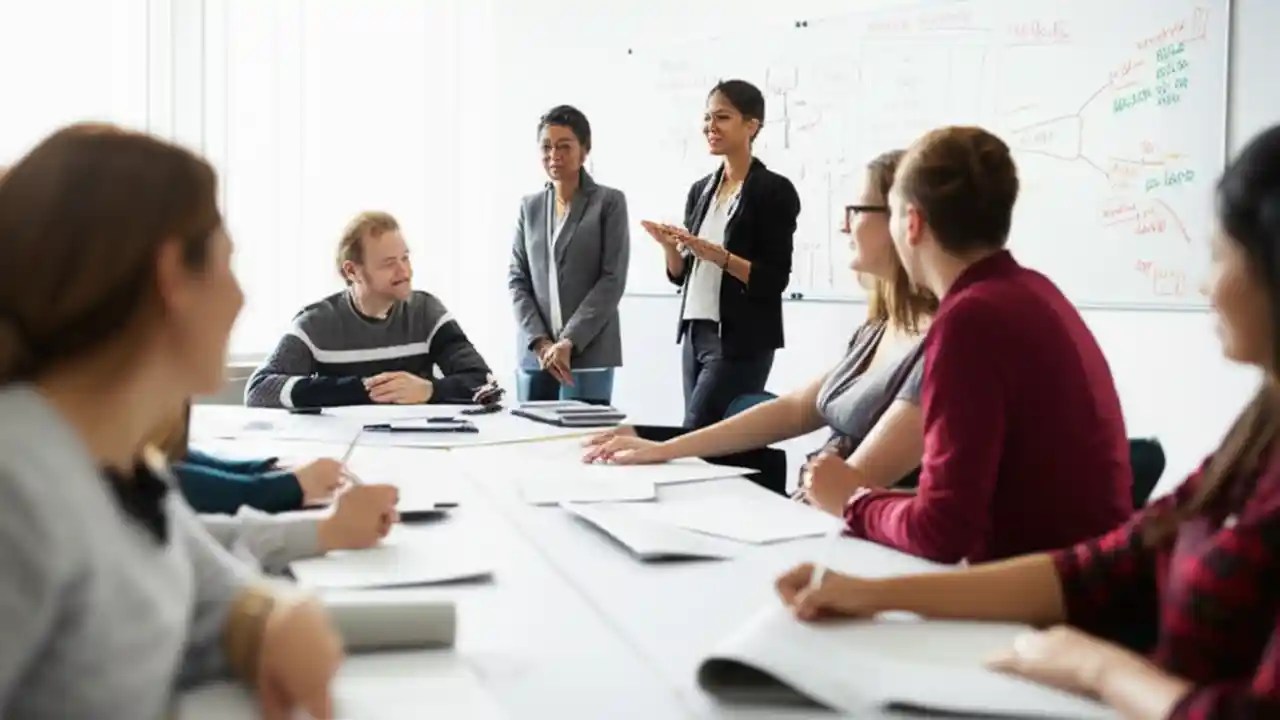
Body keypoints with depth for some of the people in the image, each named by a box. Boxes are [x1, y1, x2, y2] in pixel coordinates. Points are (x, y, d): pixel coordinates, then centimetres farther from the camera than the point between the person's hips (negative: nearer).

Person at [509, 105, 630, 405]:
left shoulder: (609, 202, 2)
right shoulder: (530, 206, 14)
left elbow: (613, 280, -5)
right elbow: (517, 279, 9)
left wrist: (568, 342, -12)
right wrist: (540, 342, -6)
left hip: (588, 355, -4)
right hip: (534, 355, 4)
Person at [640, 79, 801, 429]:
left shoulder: (774, 190, -8)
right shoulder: (701, 190, 12)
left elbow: (774, 280, -12)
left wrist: (717, 255, -24)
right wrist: (669, 246, -5)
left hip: (741, 342, -7)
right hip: (696, 334, 7)